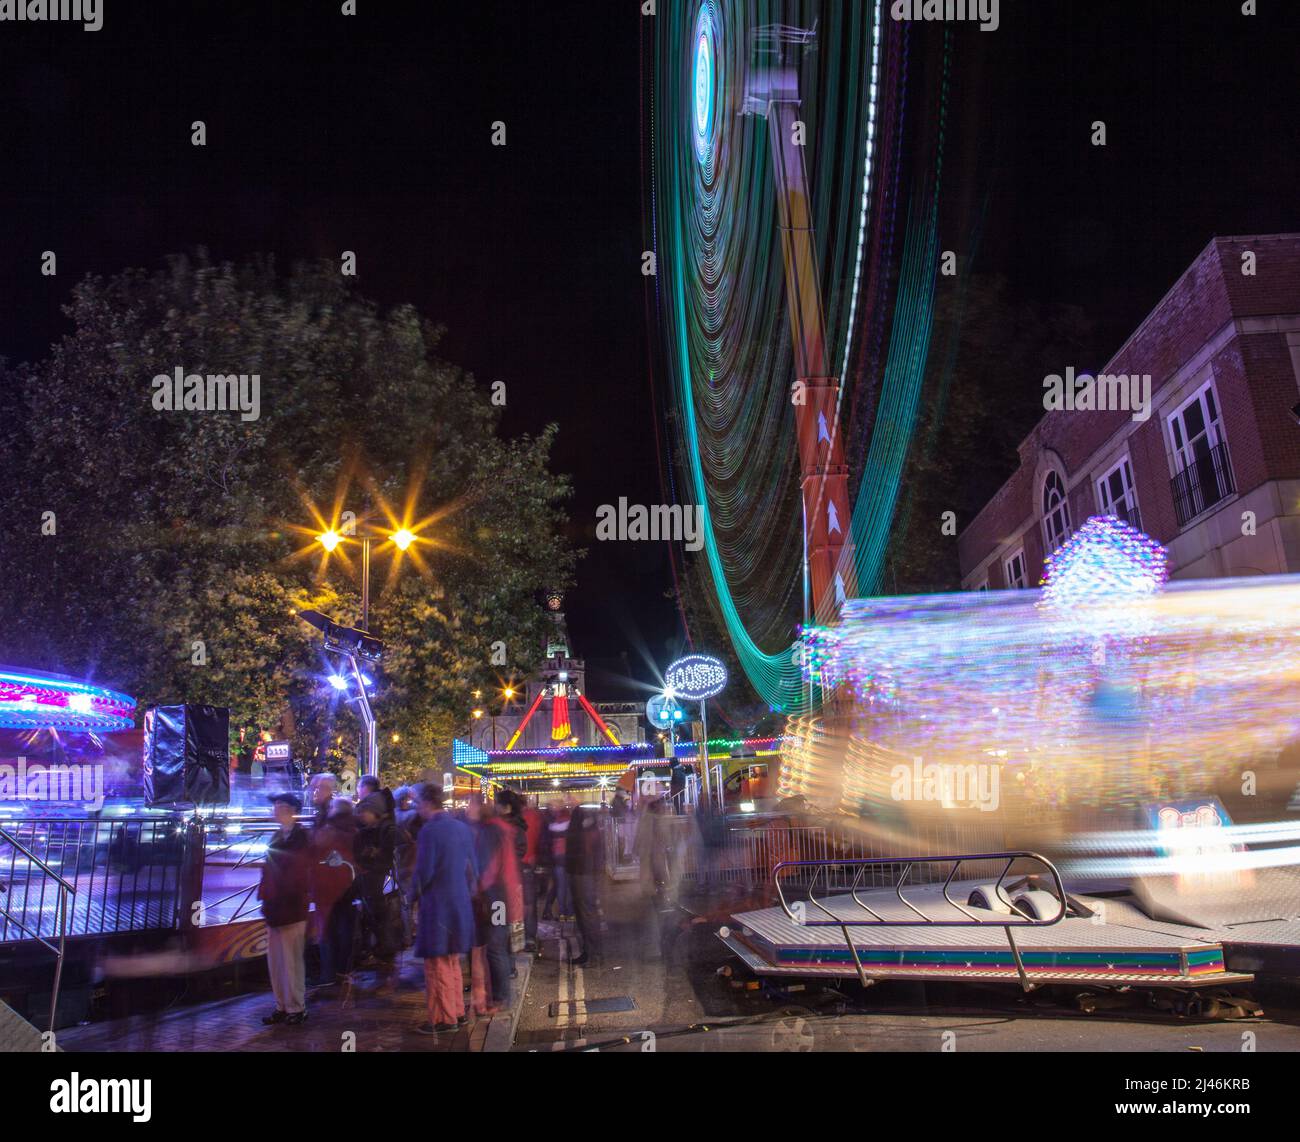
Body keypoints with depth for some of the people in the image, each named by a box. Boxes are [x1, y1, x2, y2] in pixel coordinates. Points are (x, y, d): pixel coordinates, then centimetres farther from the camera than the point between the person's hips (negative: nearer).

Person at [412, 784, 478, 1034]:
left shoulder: (429, 830, -17)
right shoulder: (462, 827, 5)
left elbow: (424, 871, -18)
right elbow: (472, 867, 8)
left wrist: (416, 890, 1)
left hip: (437, 904, -7)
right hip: (461, 903, 7)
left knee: (437, 964, 4)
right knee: (453, 962, 20)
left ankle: (443, 1019, 10)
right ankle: (457, 1011, 26)